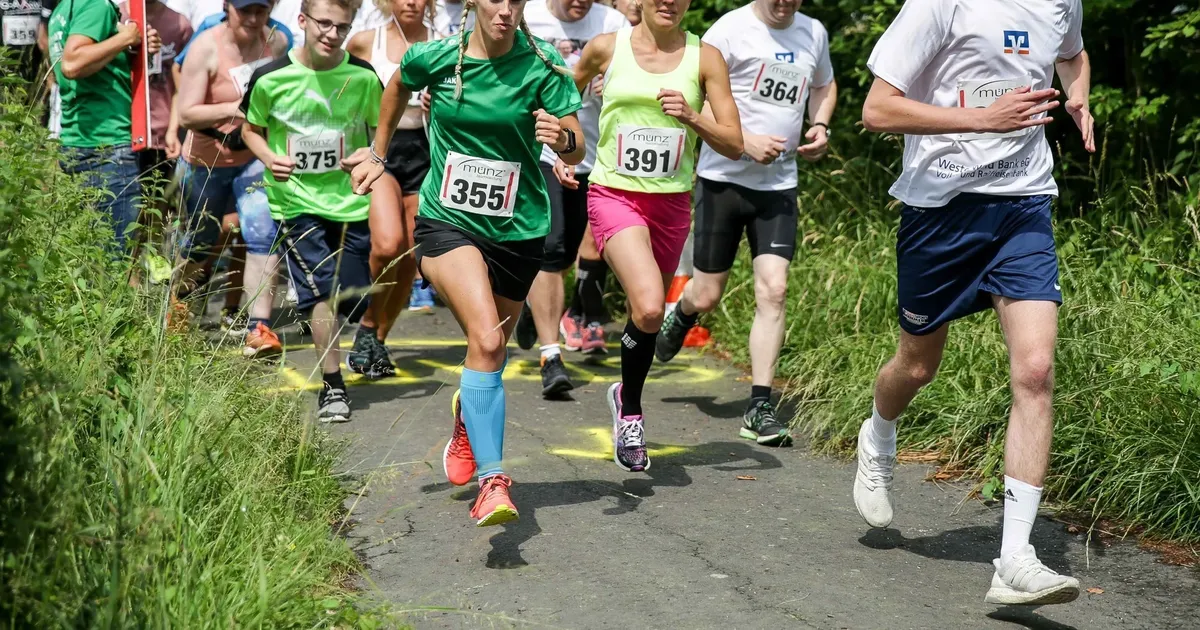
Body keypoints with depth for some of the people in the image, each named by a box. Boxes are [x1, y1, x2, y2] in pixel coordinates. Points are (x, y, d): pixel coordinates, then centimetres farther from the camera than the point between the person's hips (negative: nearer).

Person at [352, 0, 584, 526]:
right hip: (447, 221, -2)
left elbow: (576, 153, -14)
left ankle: (468, 419, 49)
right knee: (485, 339, -23)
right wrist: (377, 154, 25)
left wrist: (562, 137, -37)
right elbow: (397, 87, 18)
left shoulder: (543, 67, -9)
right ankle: (492, 482, -27)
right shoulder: (435, 58, -6)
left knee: (492, 350, 13)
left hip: (518, 230, 2)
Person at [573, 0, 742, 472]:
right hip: (614, 194, -3)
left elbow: (734, 146, -3)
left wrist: (691, 119, -19)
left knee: (648, 316, 15)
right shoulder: (606, 48, -1)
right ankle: (629, 410, 1)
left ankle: (626, 398, 44)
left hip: (672, 202, 3)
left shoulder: (704, 58, 0)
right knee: (648, 308, -23)